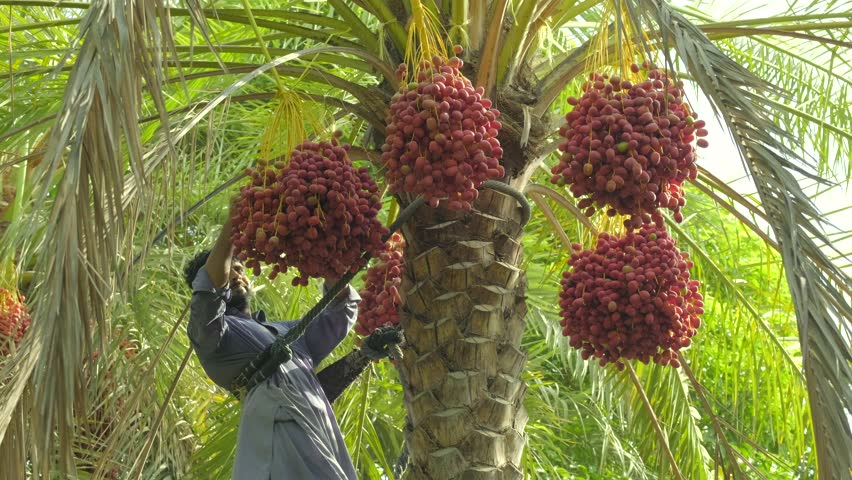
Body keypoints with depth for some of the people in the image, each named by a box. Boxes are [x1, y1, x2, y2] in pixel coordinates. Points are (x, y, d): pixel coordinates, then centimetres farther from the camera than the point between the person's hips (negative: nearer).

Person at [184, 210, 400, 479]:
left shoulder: (288, 331, 32)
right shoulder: (208, 332, 11)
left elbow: (341, 310, 39)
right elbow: (209, 287, -8)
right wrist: (234, 220, -9)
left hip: (323, 436, 7)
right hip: (281, 435, -7)